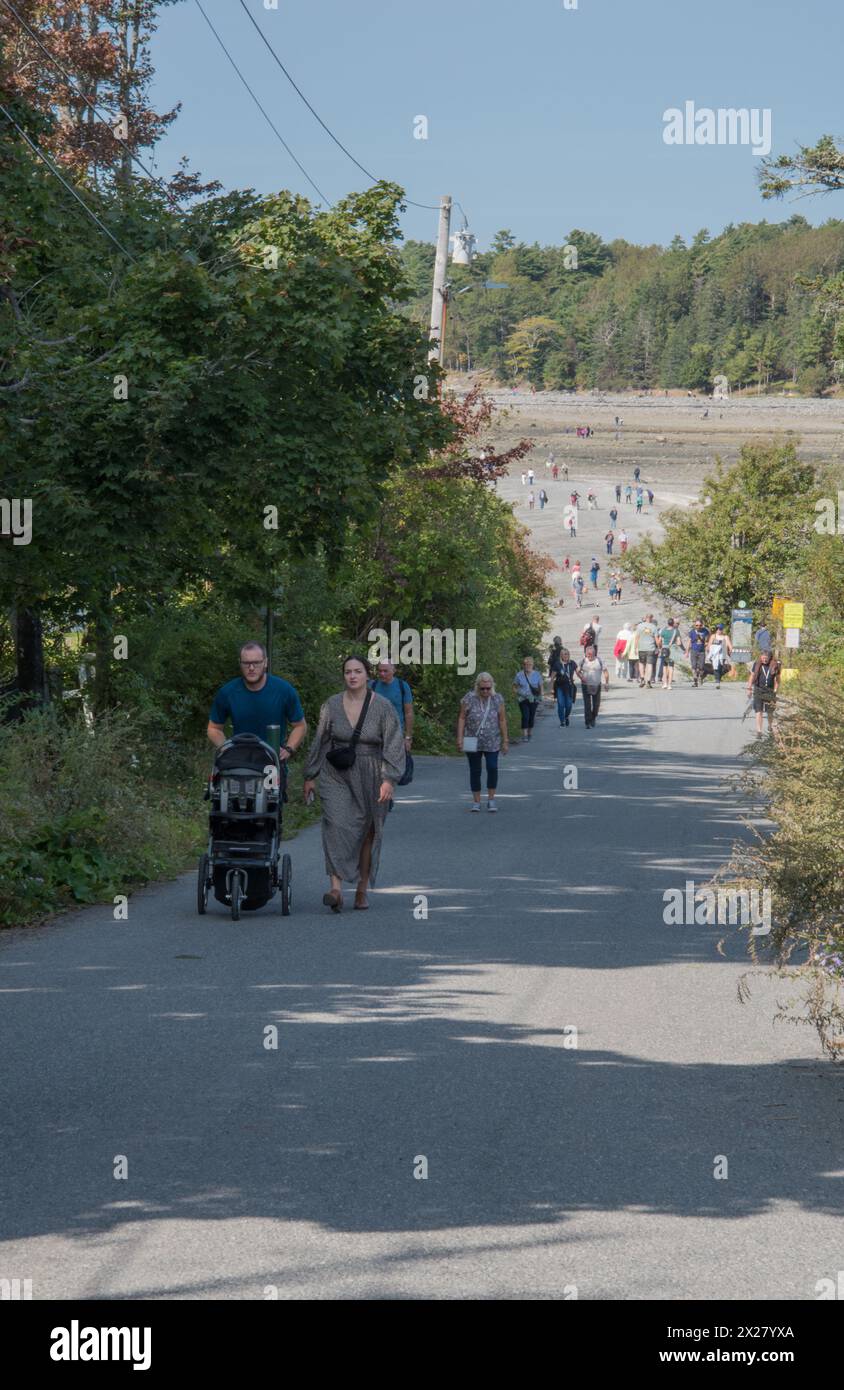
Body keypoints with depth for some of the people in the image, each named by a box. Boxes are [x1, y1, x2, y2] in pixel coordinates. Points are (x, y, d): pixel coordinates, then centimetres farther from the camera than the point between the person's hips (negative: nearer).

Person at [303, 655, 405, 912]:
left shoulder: (383, 707, -5)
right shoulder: (332, 705, 2)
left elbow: (394, 745, -8)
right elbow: (320, 743, 10)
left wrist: (389, 780, -18)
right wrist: (310, 777, 11)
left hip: (371, 779, -1)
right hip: (337, 777, 1)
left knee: (367, 833, 7)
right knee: (336, 826, -17)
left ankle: (362, 890, 21)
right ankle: (336, 889, -27)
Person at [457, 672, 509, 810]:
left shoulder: (498, 699, -1)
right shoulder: (469, 699, -5)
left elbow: (502, 720, 2)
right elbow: (462, 718, -3)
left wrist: (505, 740, 1)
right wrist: (460, 738, -8)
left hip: (492, 743, 0)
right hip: (473, 743, 0)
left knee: (492, 768, -10)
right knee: (475, 771, 4)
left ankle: (491, 799, 2)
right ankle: (476, 801, 12)